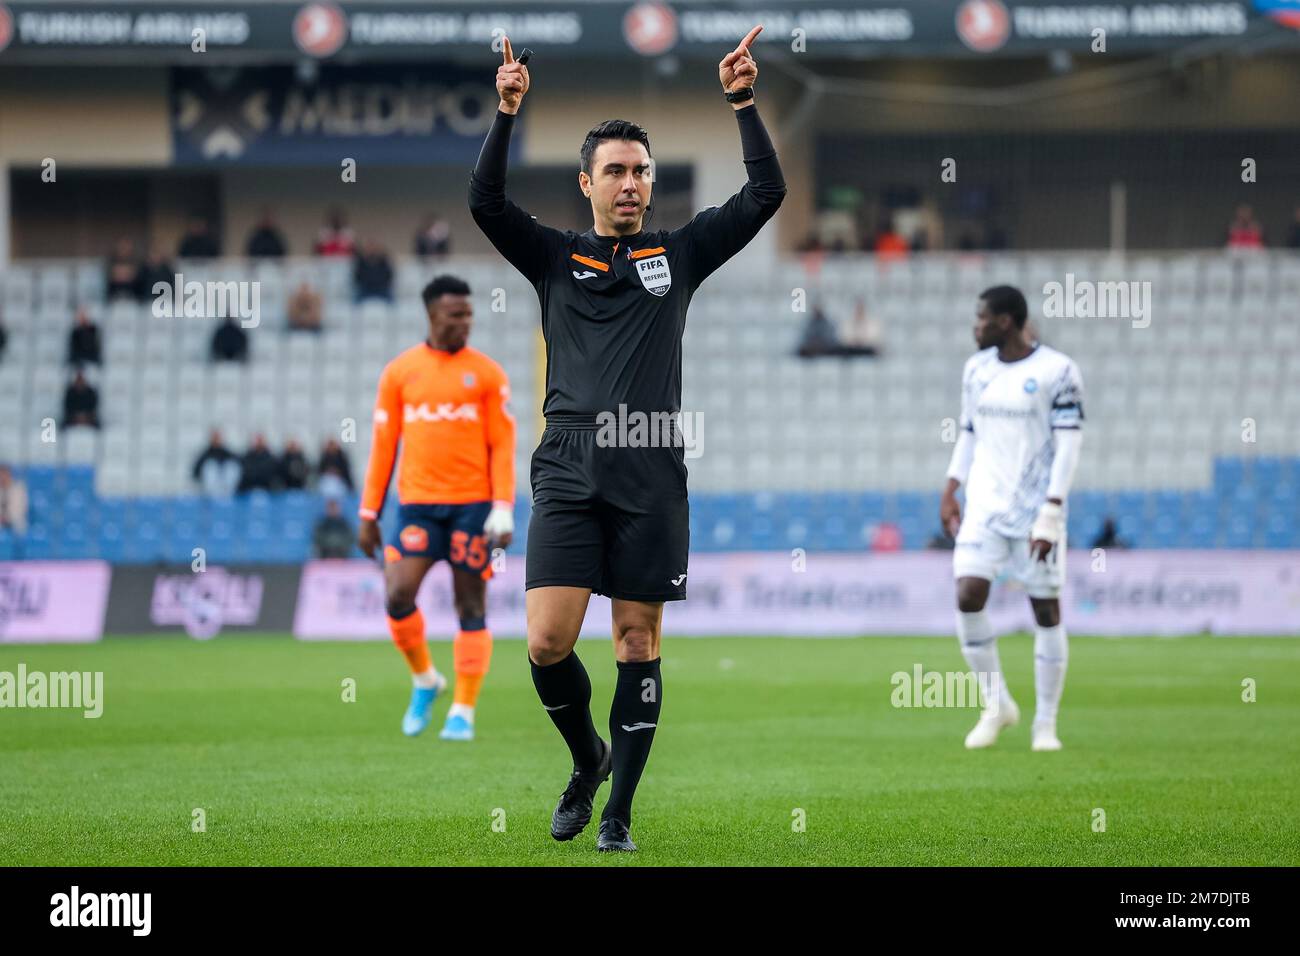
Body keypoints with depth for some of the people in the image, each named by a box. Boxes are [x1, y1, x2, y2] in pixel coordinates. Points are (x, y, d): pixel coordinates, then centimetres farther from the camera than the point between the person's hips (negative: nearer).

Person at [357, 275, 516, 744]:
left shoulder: (486, 374, 3)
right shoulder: (400, 372, 7)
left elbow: (501, 445, 2)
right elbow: (383, 445, 10)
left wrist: (503, 509, -8)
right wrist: (369, 514, 7)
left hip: (472, 503, -1)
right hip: (417, 502, 1)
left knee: (471, 607, 0)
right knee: (398, 595, -13)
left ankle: (463, 711, 8)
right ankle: (424, 680, 12)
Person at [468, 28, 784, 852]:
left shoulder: (678, 254, 12)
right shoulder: (555, 257, 11)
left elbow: (766, 195, 6)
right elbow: (485, 201, -3)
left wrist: (744, 102, -1)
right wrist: (508, 112, -11)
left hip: (652, 479, 0)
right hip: (569, 474, 0)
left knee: (638, 645, 2)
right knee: (547, 644, -10)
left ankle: (620, 812, 10)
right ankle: (587, 760, 18)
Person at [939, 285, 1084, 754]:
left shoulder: (1057, 372, -8)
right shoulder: (977, 369, 9)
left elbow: (1068, 445, -10)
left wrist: (1051, 514, -16)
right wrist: (950, 491, 10)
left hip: (1036, 509, -4)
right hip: (984, 505, 4)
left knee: (1046, 611, -1)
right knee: (968, 597, -12)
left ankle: (1046, 724, 10)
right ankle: (996, 705, 6)